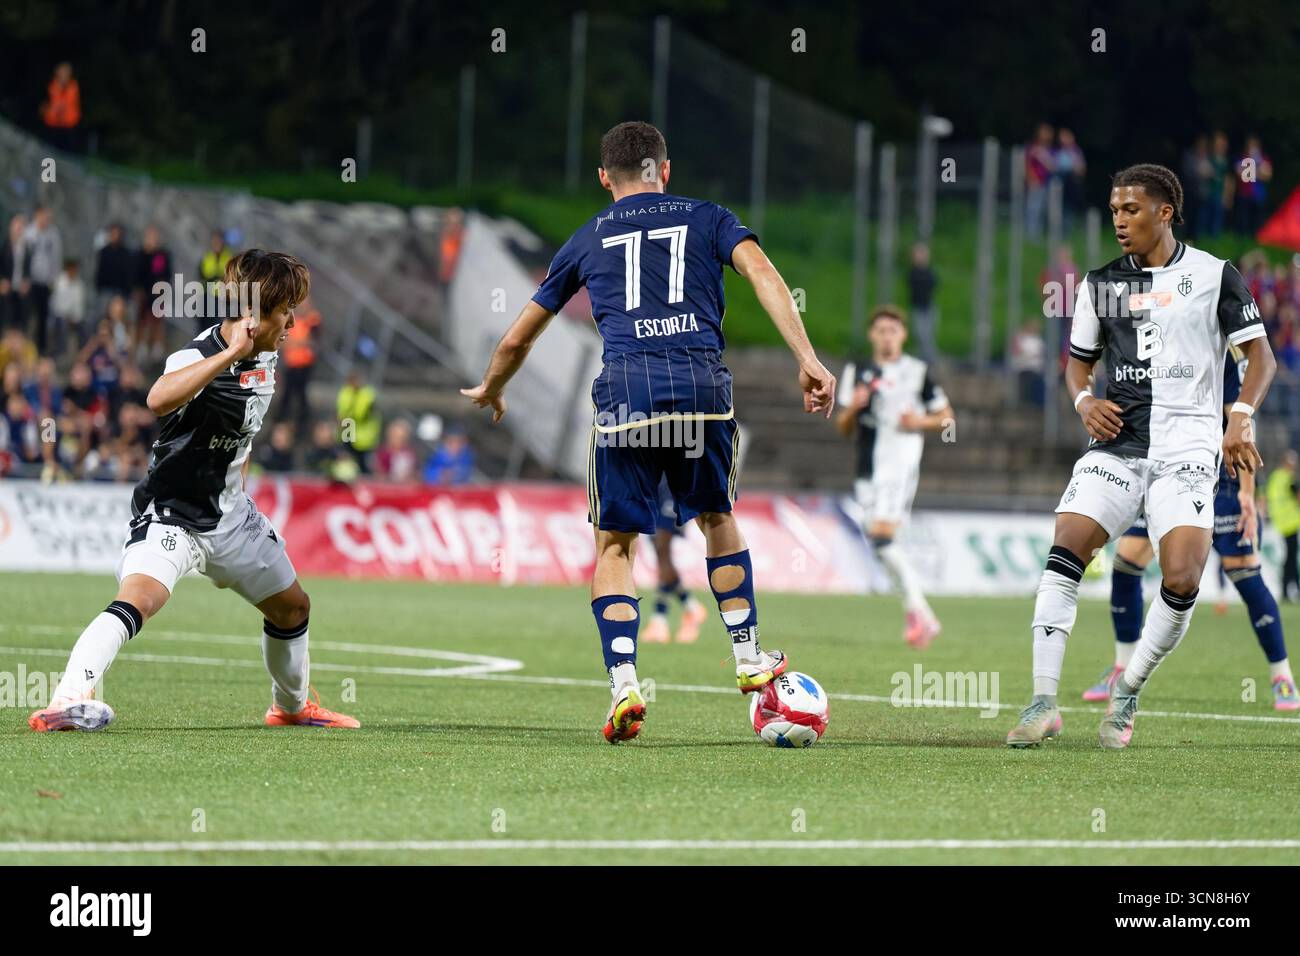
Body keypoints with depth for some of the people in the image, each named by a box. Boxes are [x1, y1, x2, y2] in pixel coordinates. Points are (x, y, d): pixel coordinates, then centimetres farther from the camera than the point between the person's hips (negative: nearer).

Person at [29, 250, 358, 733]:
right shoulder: (197, 358, -26)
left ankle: (291, 706, 46)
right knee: (137, 599, -33)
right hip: (172, 514, -8)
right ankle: (65, 701, -42)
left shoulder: (265, 356, 0)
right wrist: (232, 352, -49)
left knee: (293, 607, 21)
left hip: (231, 513, 8)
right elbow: (159, 399, -51)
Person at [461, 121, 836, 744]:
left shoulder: (587, 240, 21)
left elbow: (517, 340, 29)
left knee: (615, 546, 9)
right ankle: (750, 660, 25)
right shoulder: (708, 219, 19)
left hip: (627, 389, -1)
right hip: (703, 384, 1)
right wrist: (808, 361, -7)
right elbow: (764, 277, -1)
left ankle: (623, 686, -6)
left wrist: (489, 391, 48)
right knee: (717, 521, 24)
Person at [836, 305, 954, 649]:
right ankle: (923, 619, 16)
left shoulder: (918, 372, 4)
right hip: (867, 468, 5)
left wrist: (921, 422, -9)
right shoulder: (857, 372, 14)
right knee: (878, 543, 5)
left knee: (881, 536, -21)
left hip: (900, 463, -5)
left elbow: (946, 417, 10)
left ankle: (917, 610, -13)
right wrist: (852, 408, -6)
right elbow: (843, 428, 14)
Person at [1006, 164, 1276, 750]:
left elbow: (1260, 355, 3)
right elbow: (1078, 360, 22)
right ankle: (1044, 702, -13)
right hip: (1117, 441, 3)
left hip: (1188, 448, -3)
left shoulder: (1214, 276, 3)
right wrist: (1084, 401, 0)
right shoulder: (1101, 283, 13)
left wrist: (1241, 416, -14)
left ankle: (1127, 693, 5)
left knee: (1182, 581, -17)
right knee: (1063, 554, -16)